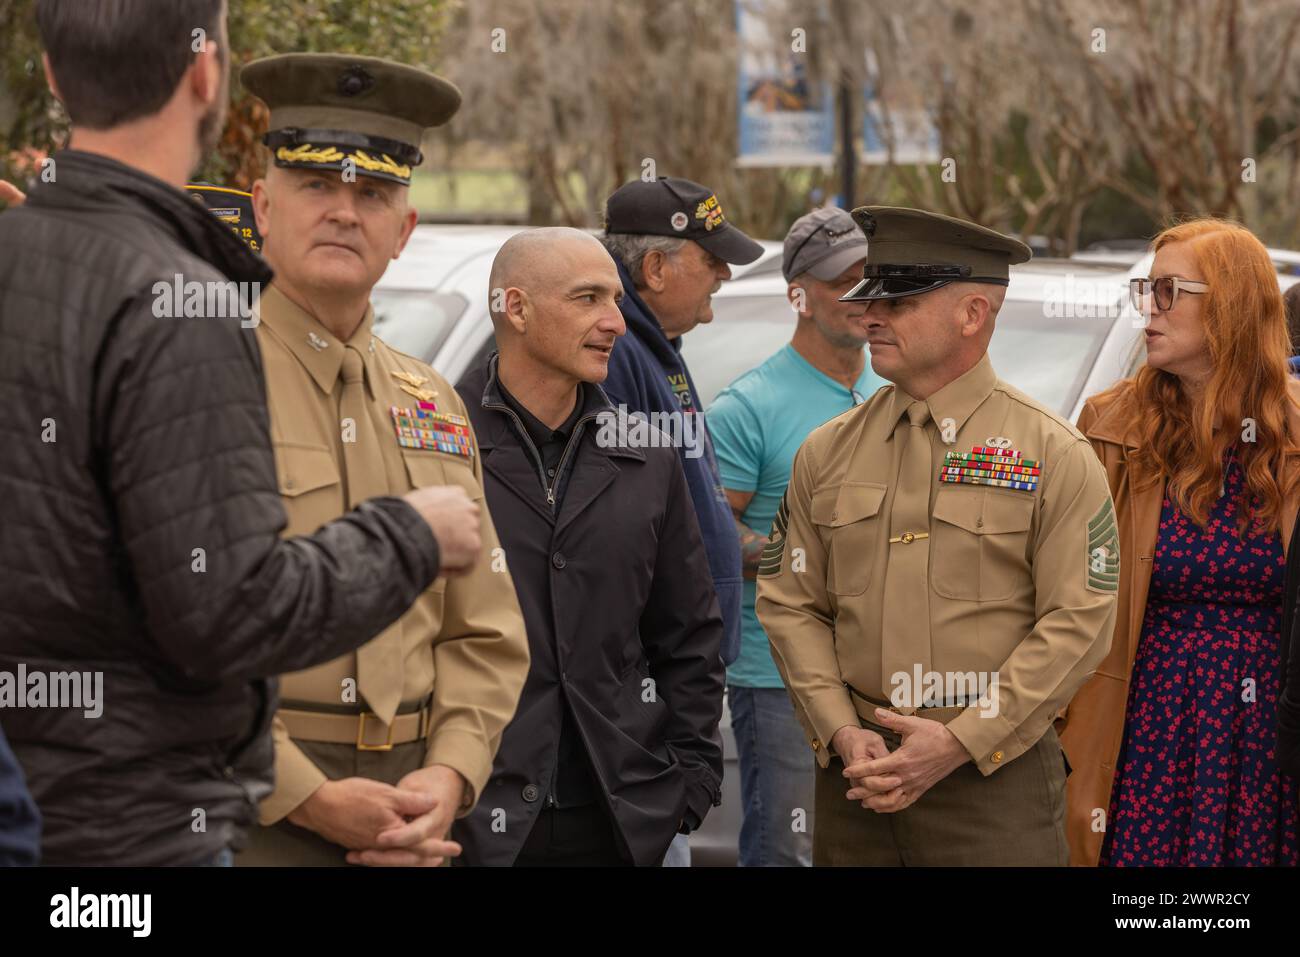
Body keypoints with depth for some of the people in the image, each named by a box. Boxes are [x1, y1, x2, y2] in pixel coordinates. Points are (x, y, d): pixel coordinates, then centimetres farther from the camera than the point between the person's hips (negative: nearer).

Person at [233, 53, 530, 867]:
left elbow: (485, 636, 13)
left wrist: (451, 776, -4)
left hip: (408, 822, 5)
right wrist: (304, 796, -16)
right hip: (248, 814, -5)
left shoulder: (434, 405, 12)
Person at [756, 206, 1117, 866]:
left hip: (996, 783, -3)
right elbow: (790, 603, 8)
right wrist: (841, 732, -6)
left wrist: (959, 743, -14)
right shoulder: (826, 453, 8)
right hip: (854, 775, 3)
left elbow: (1078, 623, -8)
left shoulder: (1057, 457, -3)